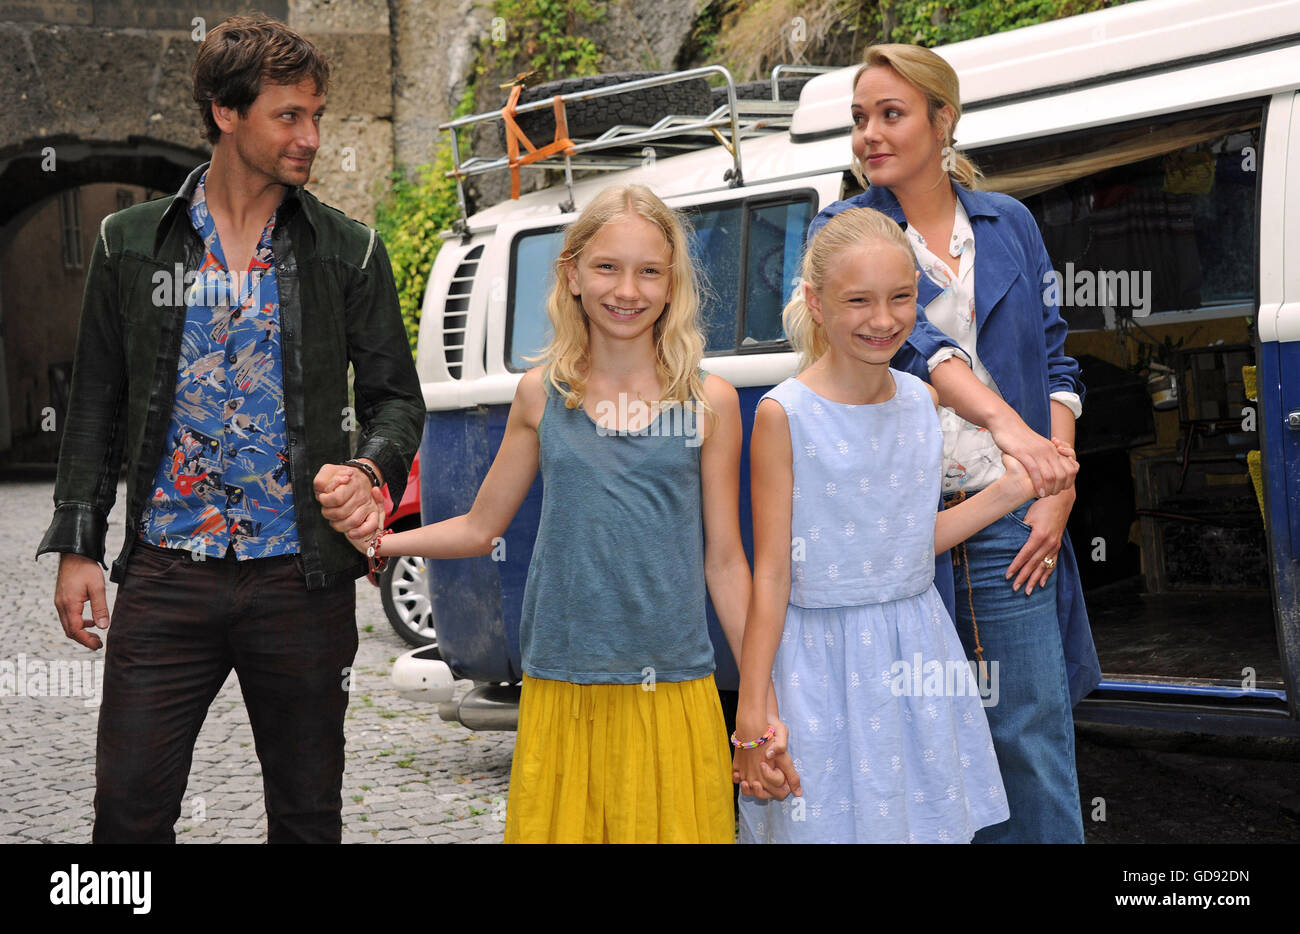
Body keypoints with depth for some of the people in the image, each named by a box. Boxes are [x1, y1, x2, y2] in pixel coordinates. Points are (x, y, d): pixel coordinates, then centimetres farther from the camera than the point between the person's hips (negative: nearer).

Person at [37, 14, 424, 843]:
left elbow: (396, 396, 8)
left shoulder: (350, 252, 4)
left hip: (300, 582, 0)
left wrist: (371, 471, -14)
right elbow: (97, 406, 10)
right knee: (130, 805, -3)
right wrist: (77, 546, 4)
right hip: (165, 578, 0)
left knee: (307, 812, 9)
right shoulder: (132, 244, 6)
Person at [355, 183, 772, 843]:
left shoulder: (709, 403, 1)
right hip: (561, 695, 1)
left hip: (673, 695, -1)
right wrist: (379, 542, 0)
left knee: (674, 828, 2)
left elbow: (724, 563, 5)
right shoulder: (542, 395, 4)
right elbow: (480, 527, 13)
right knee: (560, 827, 4)